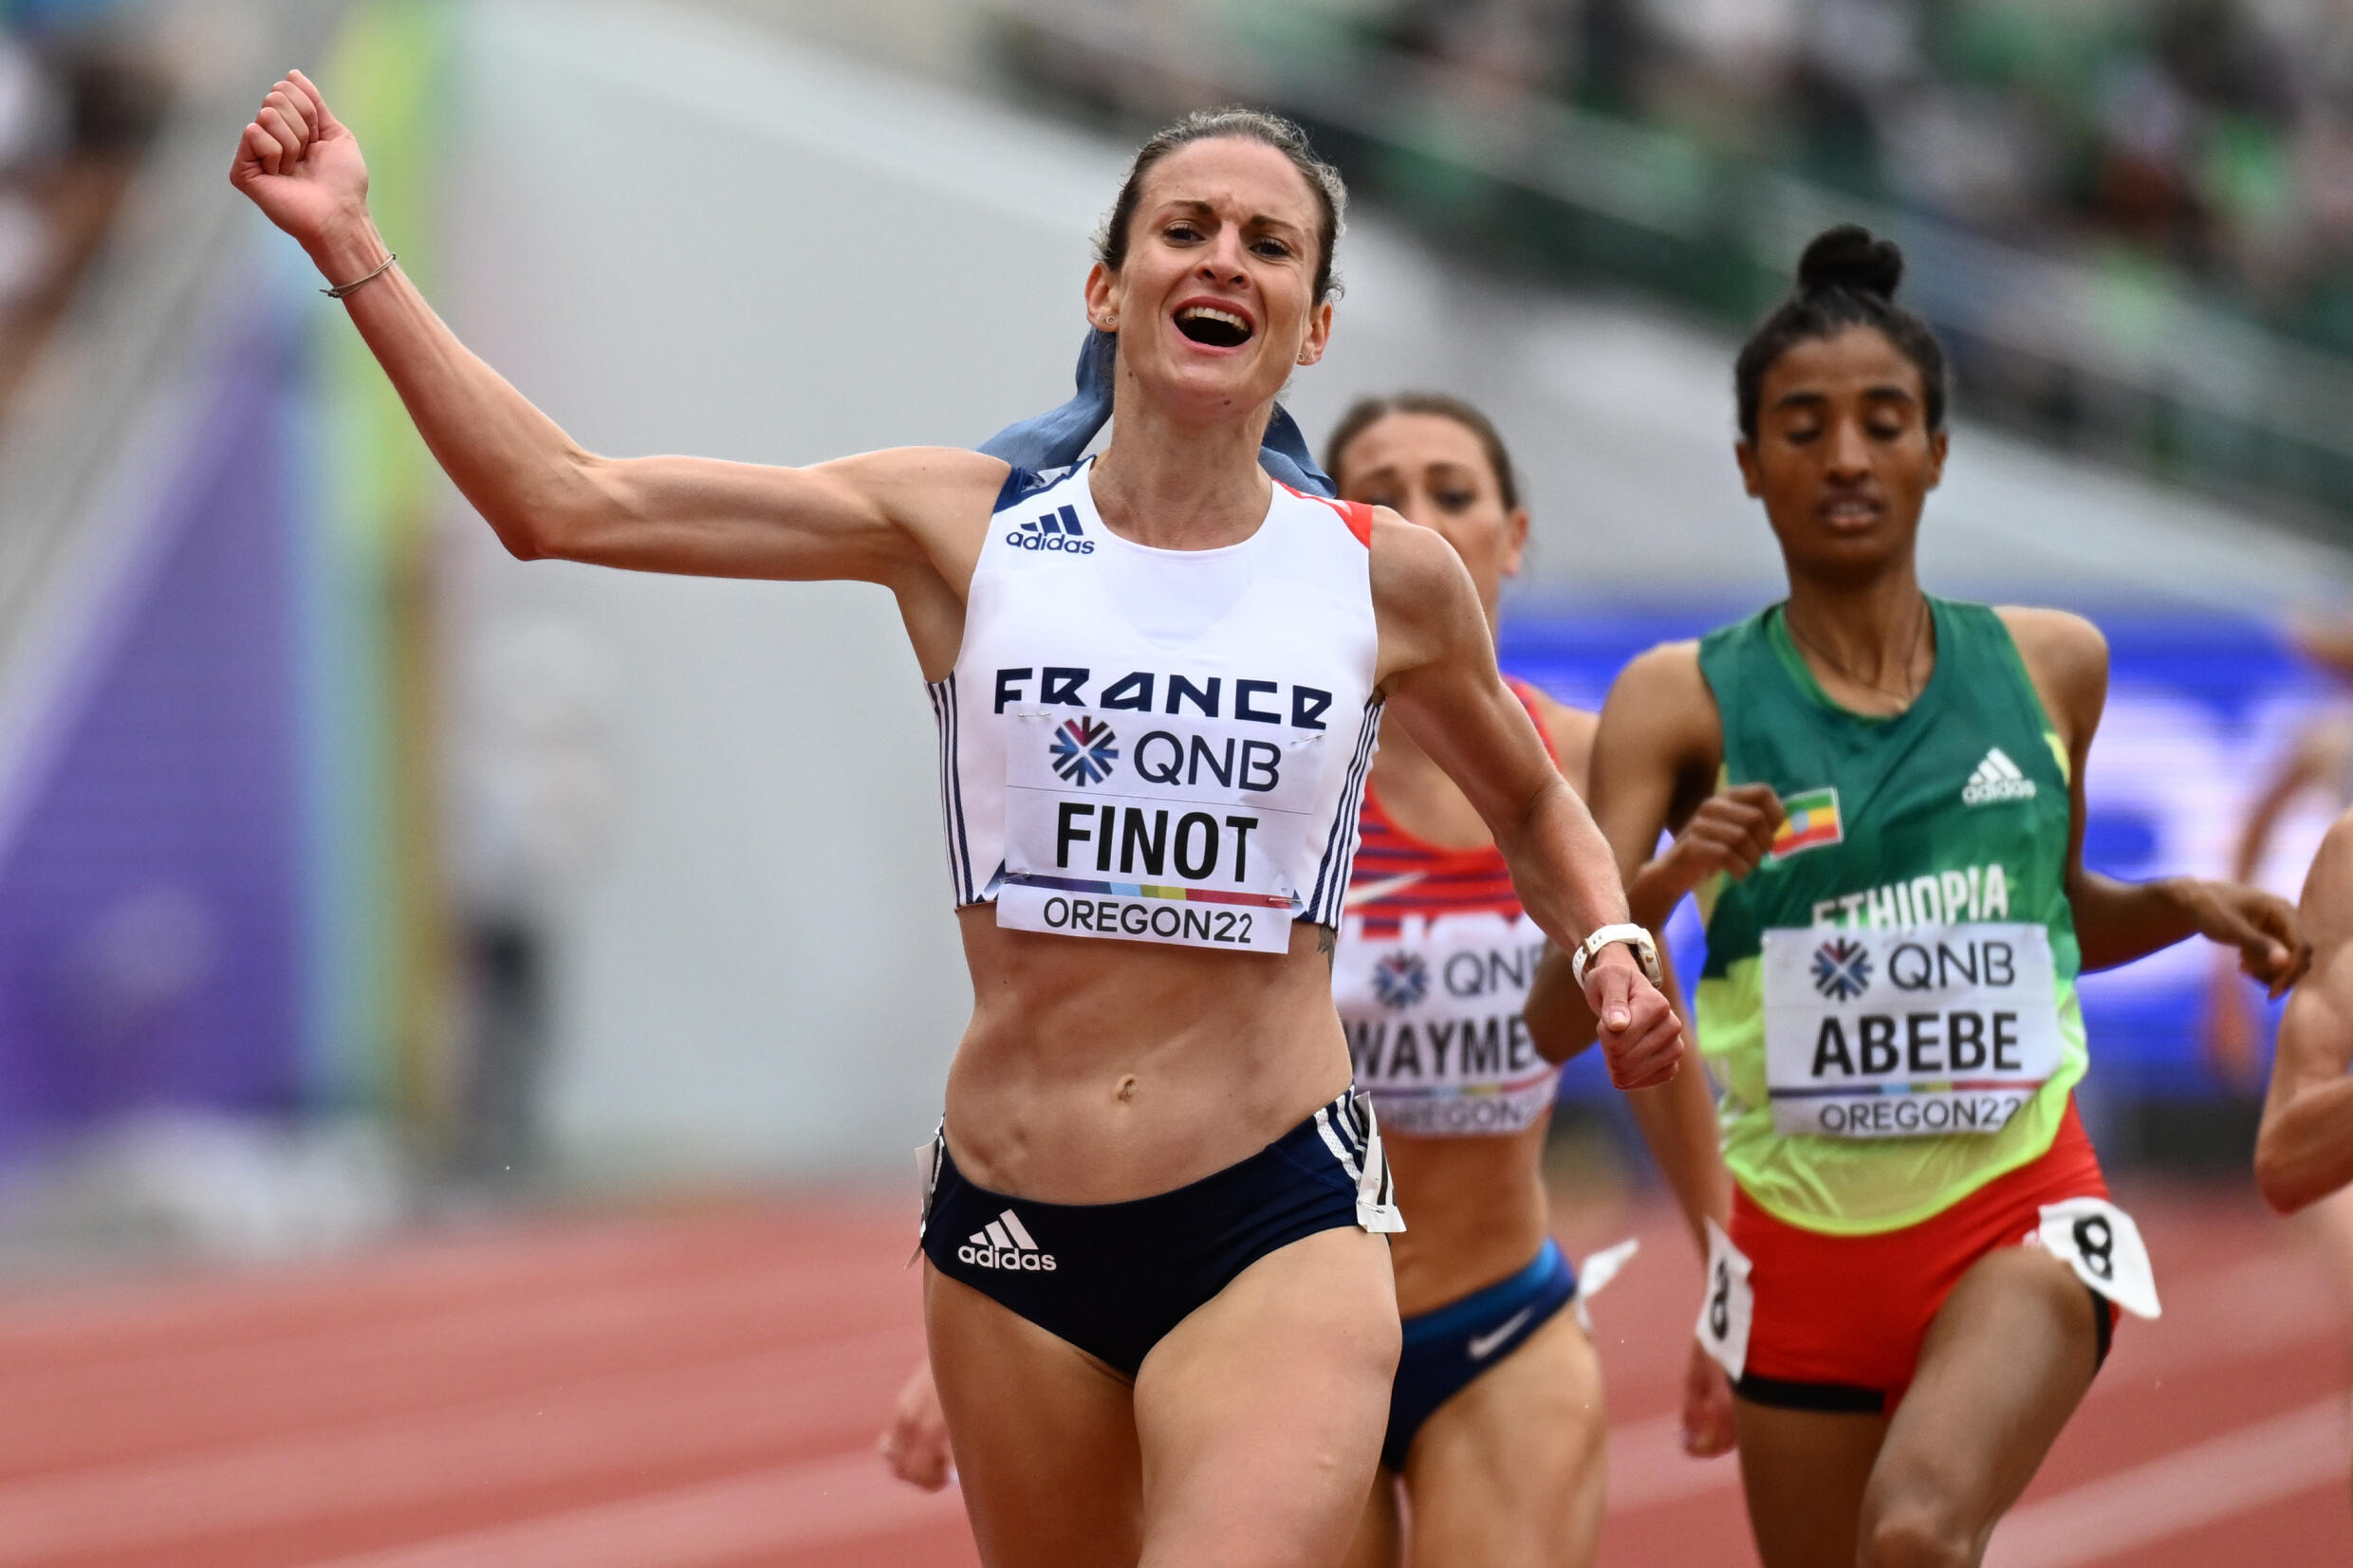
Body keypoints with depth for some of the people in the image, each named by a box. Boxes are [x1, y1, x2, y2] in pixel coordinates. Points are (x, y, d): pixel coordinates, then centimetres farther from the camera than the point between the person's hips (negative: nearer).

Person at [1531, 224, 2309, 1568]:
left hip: (2018, 1217, -1)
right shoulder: (1683, 701, -3)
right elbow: (1560, 1012, -11)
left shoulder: (2051, 665, 4)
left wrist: (2182, 907, 2)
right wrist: (1666, 880, -29)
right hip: (1804, 1241, 1)